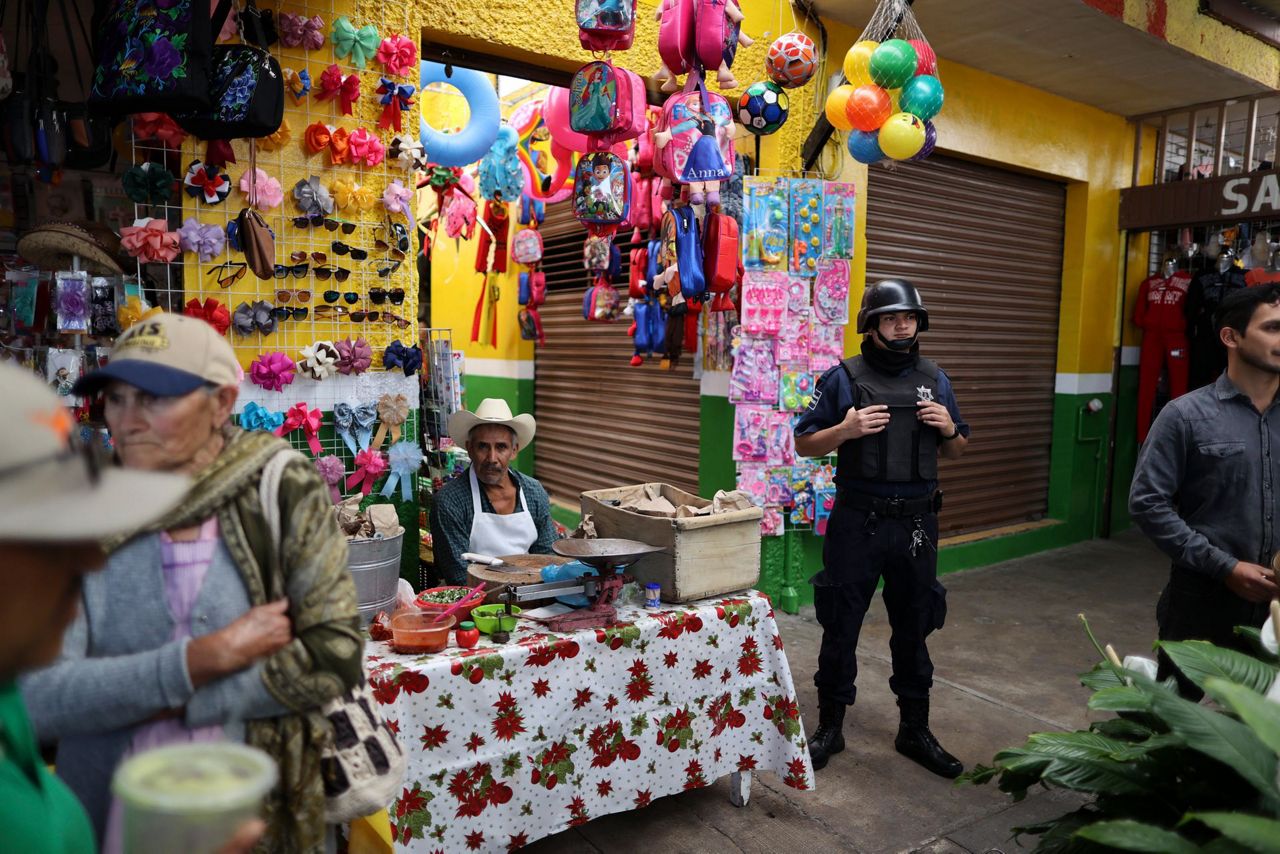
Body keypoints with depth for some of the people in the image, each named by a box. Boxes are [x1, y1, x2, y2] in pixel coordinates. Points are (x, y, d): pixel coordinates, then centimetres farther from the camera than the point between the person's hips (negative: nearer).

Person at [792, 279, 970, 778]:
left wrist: (949, 429, -6)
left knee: (914, 629, 14)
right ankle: (830, 728, 23)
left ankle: (915, 731, 30)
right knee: (841, 628, 6)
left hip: (916, 523, 3)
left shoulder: (935, 380, 8)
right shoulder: (843, 379, -4)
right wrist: (845, 429, -19)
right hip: (857, 523, -3)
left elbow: (956, 452, 16)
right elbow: (804, 444, -2)